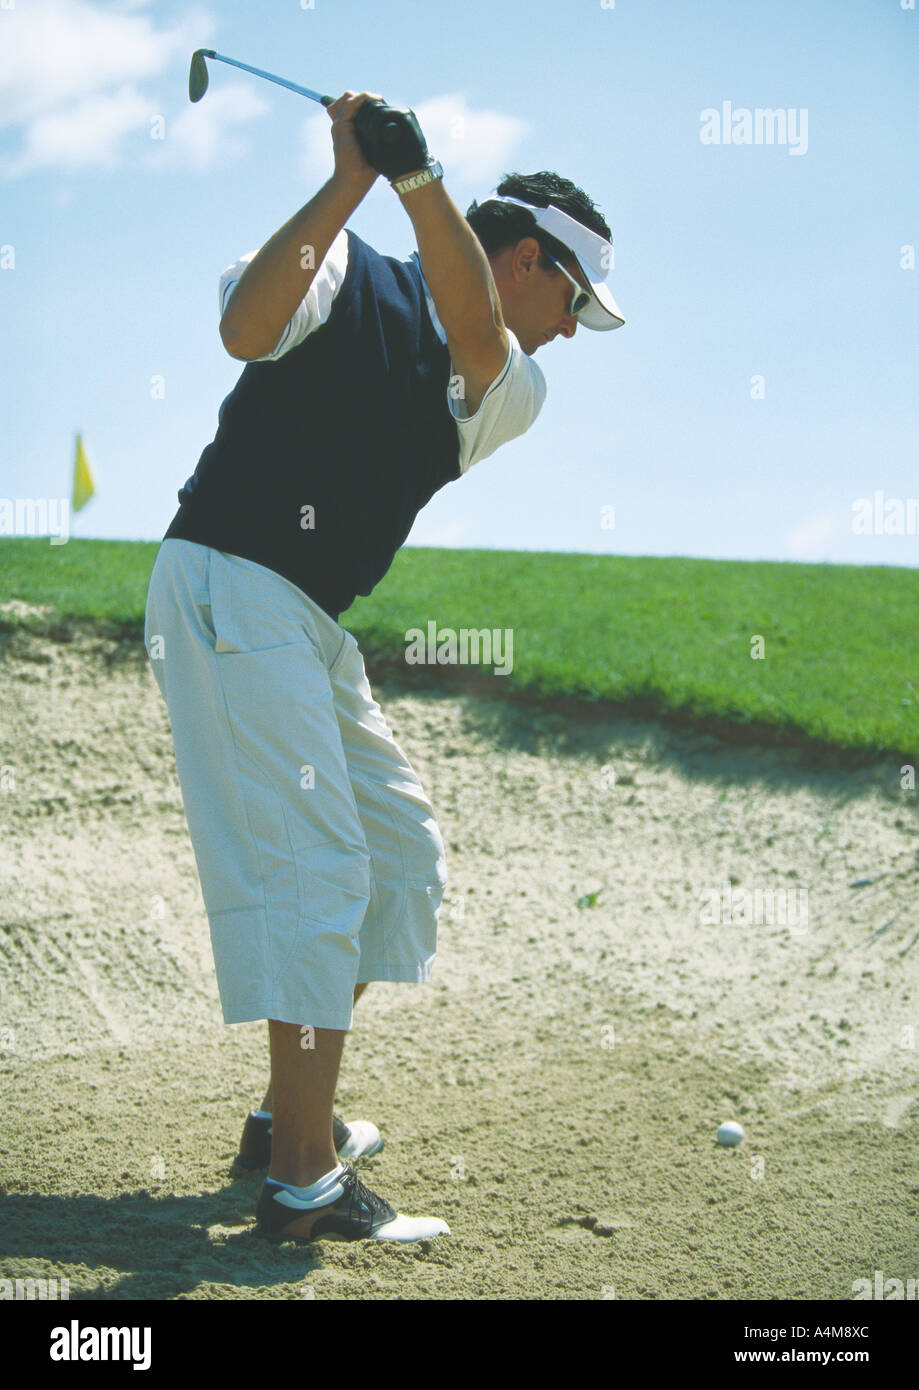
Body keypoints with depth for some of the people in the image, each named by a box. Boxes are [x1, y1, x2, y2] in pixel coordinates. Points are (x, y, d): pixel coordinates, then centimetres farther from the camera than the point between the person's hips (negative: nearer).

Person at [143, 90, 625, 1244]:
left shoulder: (499, 392, 15)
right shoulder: (350, 275, -1)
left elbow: (475, 334, -9)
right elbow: (246, 328, -21)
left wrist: (413, 169, -22)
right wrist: (349, 184, -22)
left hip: (312, 627, 9)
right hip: (228, 588, -9)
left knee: (401, 852, 11)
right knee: (314, 872, -14)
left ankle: (289, 1116, 21)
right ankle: (304, 1183, -11)